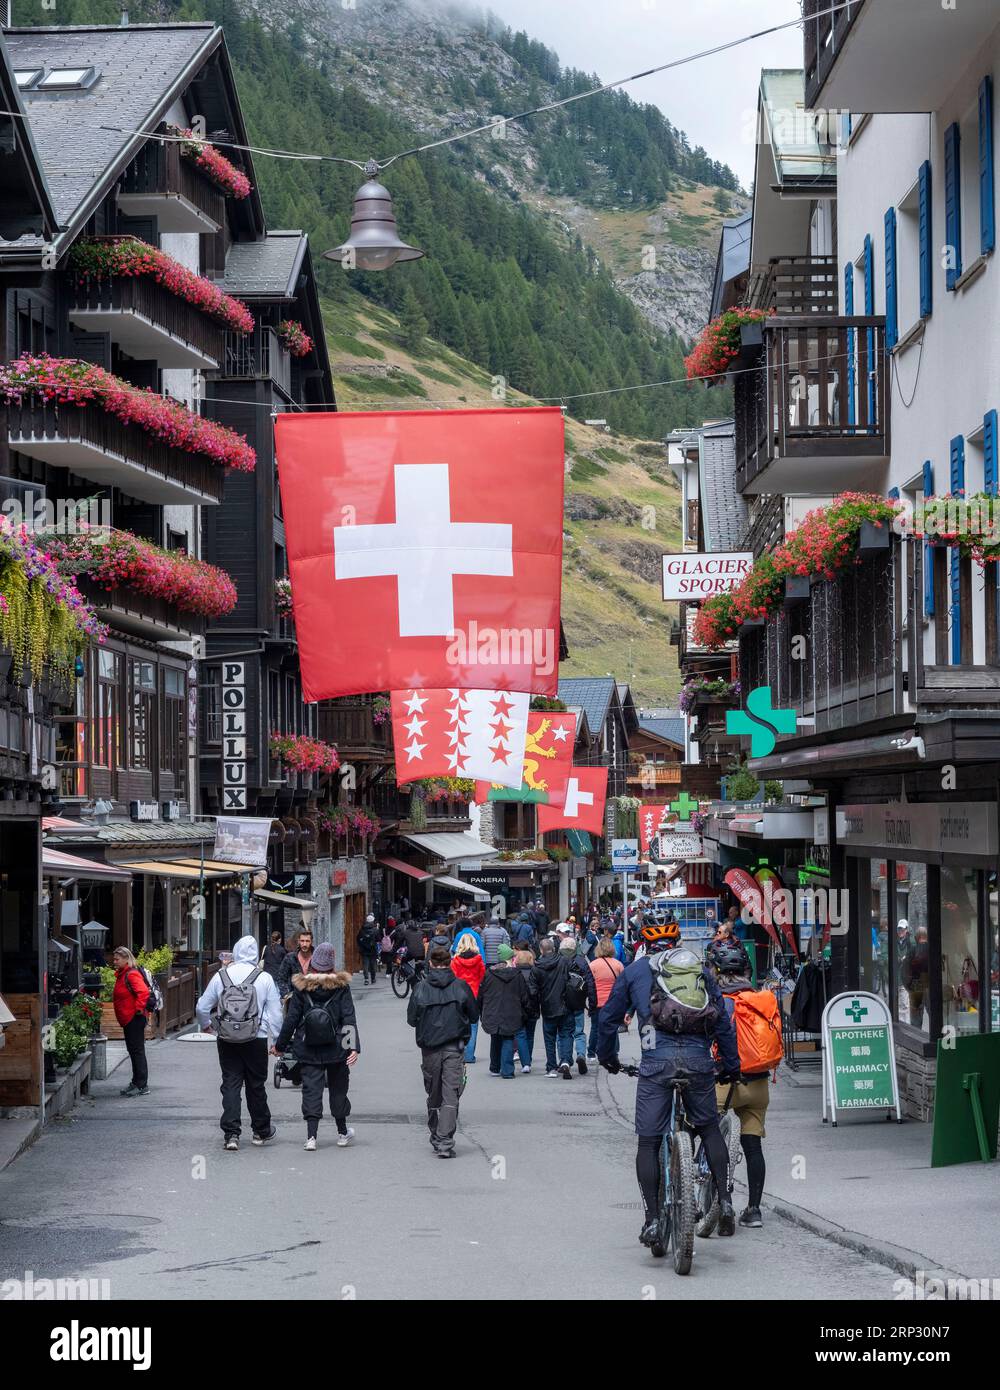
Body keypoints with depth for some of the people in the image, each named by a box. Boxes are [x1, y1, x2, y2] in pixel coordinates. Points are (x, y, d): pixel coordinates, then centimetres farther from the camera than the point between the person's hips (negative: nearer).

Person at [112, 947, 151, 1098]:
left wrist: (139, 1009, -22)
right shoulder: (121, 974, 15)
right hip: (127, 1019, 10)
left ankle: (142, 1086, -4)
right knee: (133, 1051, 15)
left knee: (137, 1051, -7)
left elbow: (144, 992, -28)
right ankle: (136, 1082, 22)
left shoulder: (132, 975, -16)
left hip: (134, 1019, -10)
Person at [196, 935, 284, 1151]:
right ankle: (261, 1131, 26)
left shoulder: (221, 976, -1)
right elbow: (275, 1012, -3)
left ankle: (231, 1134, -2)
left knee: (230, 1084, 5)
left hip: (227, 1041, 1)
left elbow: (202, 1007, 6)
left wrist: (205, 1025, 25)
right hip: (256, 1040, -1)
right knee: (256, 1085, 12)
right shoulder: (264, 978, -6)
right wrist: (278, 1037, 8)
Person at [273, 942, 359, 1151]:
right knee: (338, 1088, 15)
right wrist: (354, 1046, -11)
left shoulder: (301, 986, -4)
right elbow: (349, 1018, -10)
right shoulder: (341, 986, -5)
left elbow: (292, 1018, -1)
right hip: (336, 1048, 0)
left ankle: (311, 1136, -9)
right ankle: (342, 1133, 27)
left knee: (311, 1089, 1)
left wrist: (280, 1045, 8)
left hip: (308, 1049, 0)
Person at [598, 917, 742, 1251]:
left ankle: (652, 1219, -1)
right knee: (709, 1129, 21)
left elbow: (609, 1018, 18)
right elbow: (722, 1019, 15)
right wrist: (731, 1065, 23)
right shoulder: (700, 968, 17)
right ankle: (724, 1201, 8)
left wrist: (606, 1057, 33)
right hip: (699, 1060, 2)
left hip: (656, 1062, -2)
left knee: (648, 1142, 5)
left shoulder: (634, 971, 14)